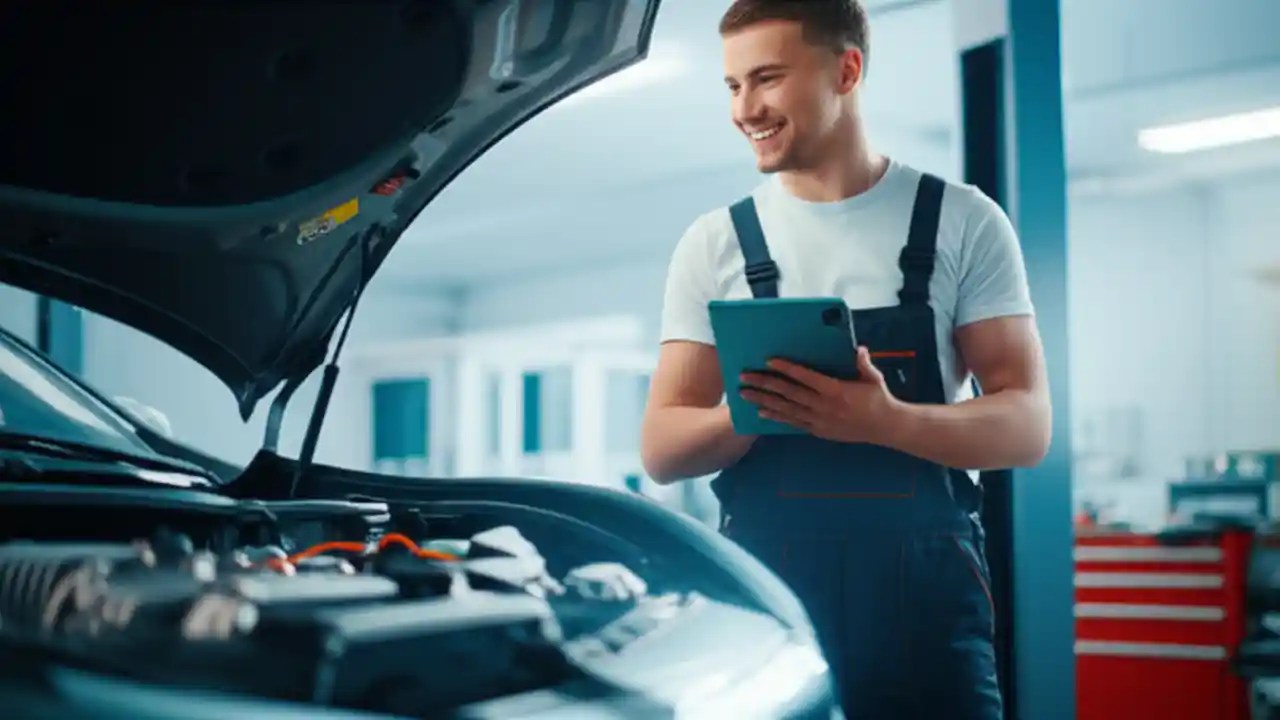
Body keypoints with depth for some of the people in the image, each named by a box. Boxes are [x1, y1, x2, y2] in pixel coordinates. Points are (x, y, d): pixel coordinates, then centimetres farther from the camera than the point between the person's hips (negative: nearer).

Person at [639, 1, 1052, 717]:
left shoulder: (964, 221, 2)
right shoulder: (714, 244, 7)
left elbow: (1027, 425, -2)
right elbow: (663, 449, 5)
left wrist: (888, 420, -22)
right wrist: (756, 412, -17)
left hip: (928, 606, -1)